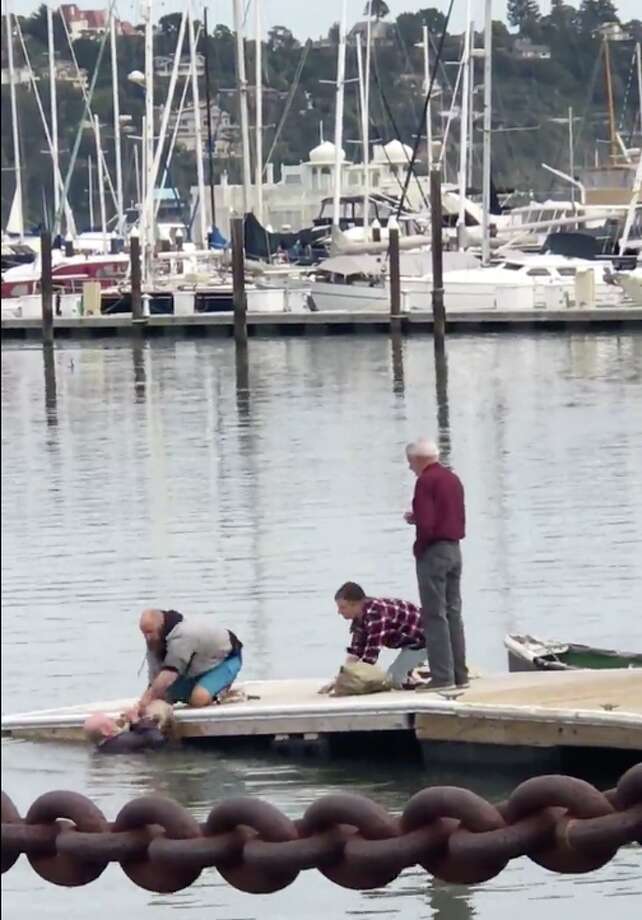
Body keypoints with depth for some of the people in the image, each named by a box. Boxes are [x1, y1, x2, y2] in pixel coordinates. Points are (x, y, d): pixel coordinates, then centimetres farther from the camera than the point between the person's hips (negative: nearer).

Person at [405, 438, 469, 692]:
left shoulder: (426, 481, -13)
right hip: (454, 549, 9)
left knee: (435, 615, -6)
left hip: (434, 551, -9)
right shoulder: (453, 479, 14)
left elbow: (426, 524, -20)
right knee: (453, 613, 11)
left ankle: (442, 676, -10)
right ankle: (459, 673, 11)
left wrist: (419, 548, -2)